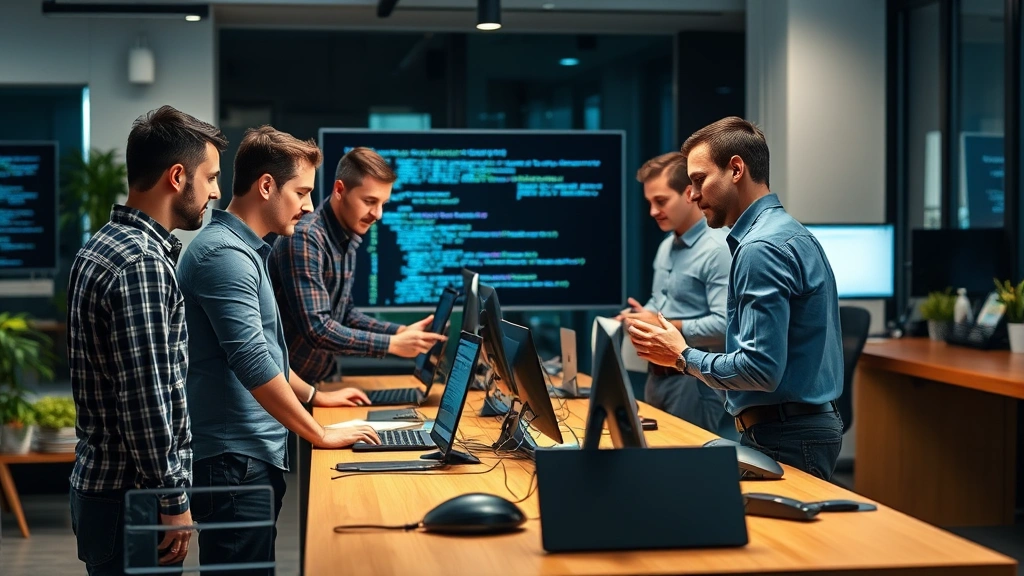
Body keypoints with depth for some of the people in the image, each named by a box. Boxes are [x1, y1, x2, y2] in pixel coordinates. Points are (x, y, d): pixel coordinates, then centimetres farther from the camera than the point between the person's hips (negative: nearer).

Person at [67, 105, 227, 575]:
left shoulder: (106, 245, 11)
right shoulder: (141, 262, -20)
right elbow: (144, 399, -23)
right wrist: (173, 502, -16)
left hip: (102, 481, 10)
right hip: (132, 498, -10)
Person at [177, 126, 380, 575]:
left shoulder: (244, 250, 15)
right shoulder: (224, 254, -17)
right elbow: (253, 365, -22)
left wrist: (313, 396, 28)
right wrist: (321, 435, -16)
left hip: (255, 455, 10)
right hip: (234, 459, -10)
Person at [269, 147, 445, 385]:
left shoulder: (348, 239, 6)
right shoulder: (305, 238, -20)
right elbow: (316, 329, -24)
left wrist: (401, 331, 1)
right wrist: (393, 344, -21)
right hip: (287, 381, -8)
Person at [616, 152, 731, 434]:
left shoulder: (719, 250, -17)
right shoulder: (666, 247, 13)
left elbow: (725, 325, -24)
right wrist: (639, 315, 2)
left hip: (696, 381, -9)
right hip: (657, 376, 9)